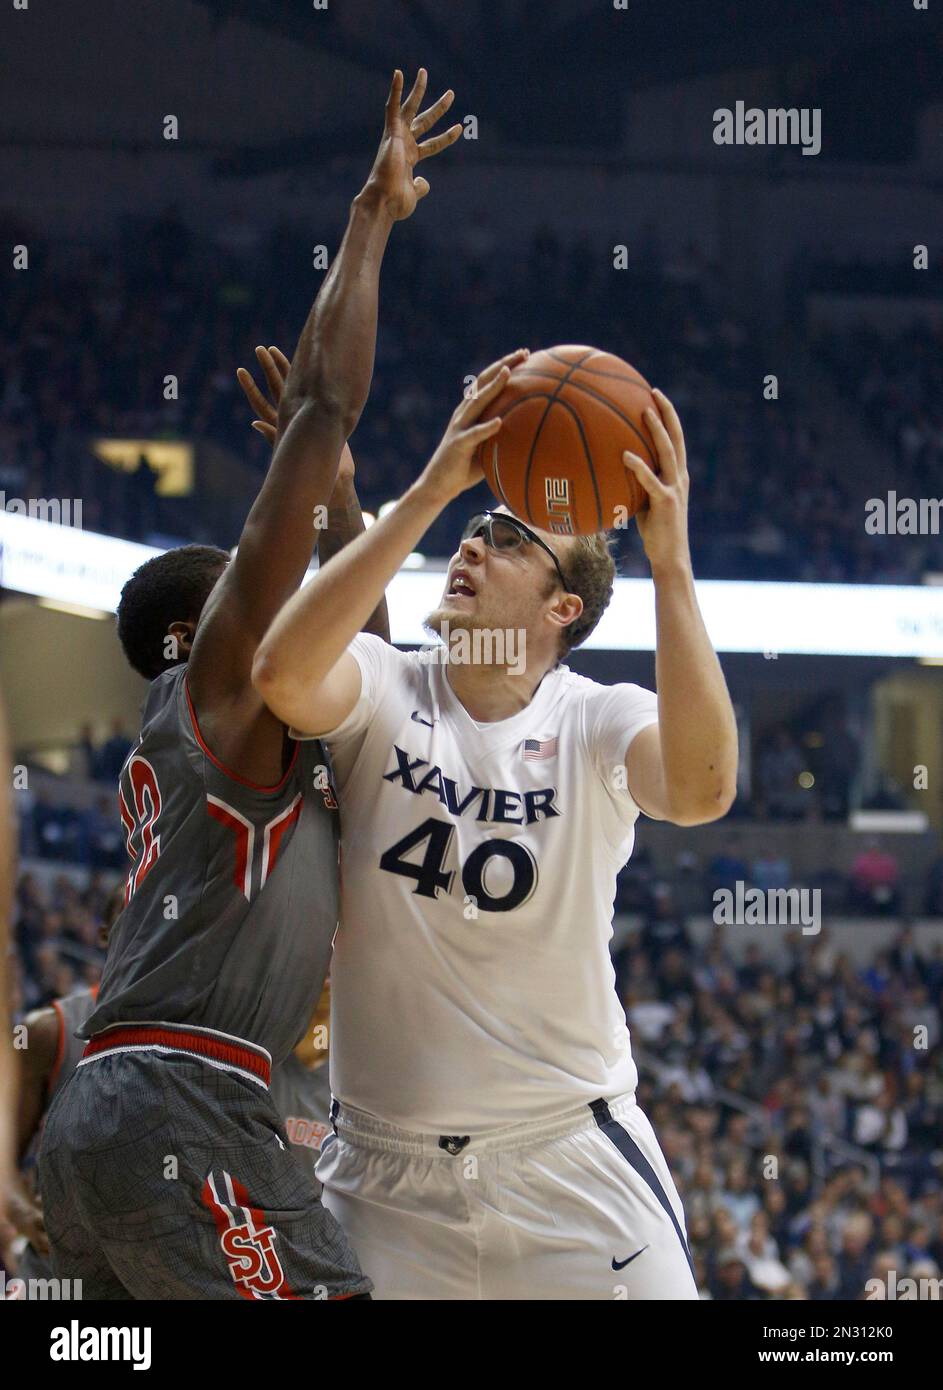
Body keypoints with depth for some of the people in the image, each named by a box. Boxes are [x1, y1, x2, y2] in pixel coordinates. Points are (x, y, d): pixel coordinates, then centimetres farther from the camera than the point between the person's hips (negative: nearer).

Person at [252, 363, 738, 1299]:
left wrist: (669, 561, -33)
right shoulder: (383, 689, -3)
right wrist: (427, 495, -29)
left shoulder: (596, 722, -5)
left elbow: (702, 790, -28)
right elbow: (282, 675, -27)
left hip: (571, 1166, -1)